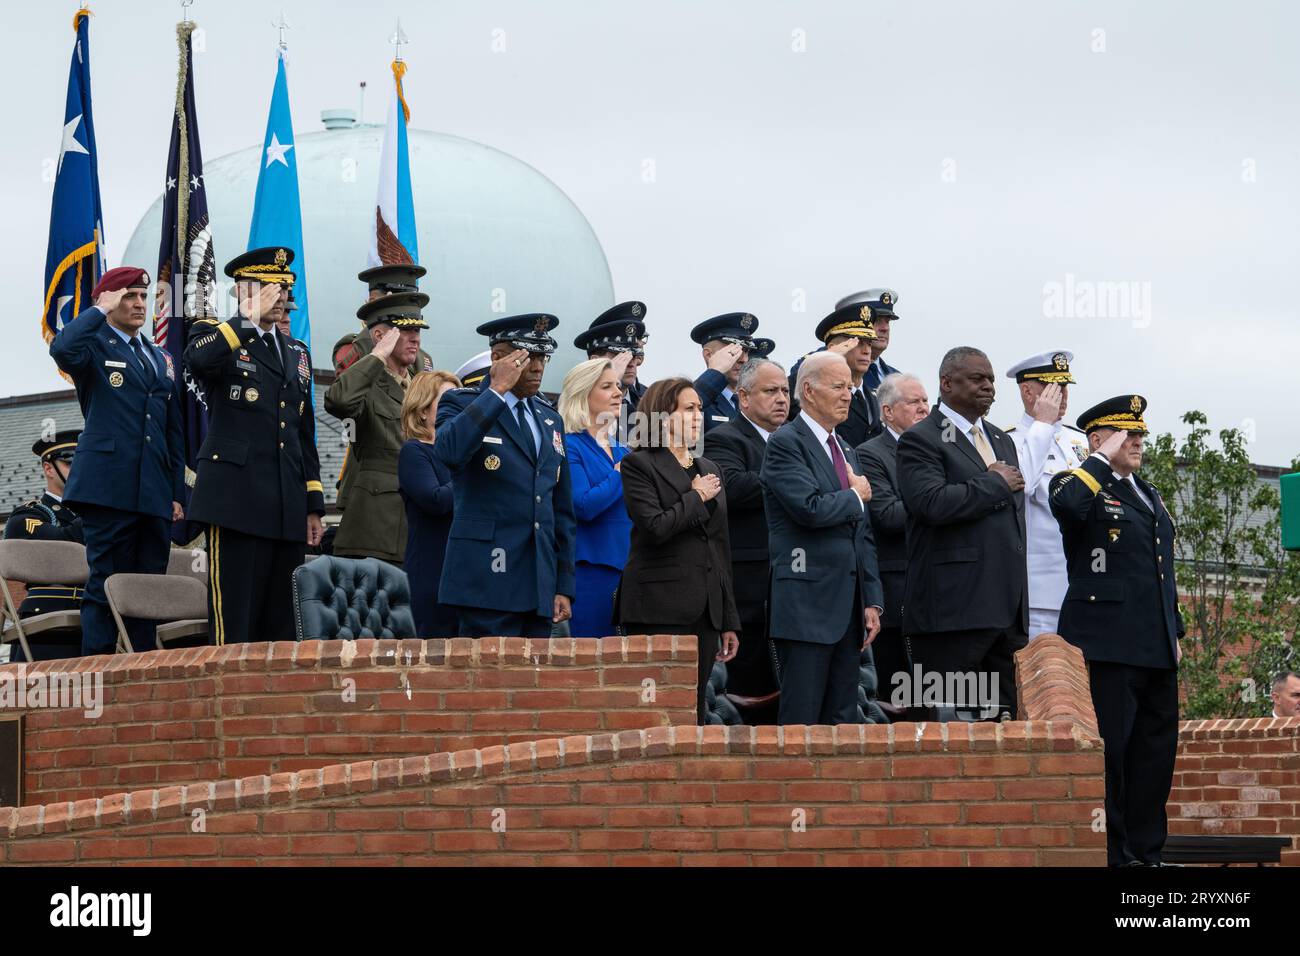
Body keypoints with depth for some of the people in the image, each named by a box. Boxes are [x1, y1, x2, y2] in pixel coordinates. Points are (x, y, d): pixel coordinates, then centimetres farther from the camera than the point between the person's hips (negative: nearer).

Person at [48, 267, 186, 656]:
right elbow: (62, 349, -23)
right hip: (109, 488, -6)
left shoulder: (162, 360, 22)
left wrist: (177, 493, 14)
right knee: (105, 585, -7)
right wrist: (101, 310, -10)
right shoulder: (95, 347, 3)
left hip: (154, 493, 6)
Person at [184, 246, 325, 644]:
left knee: (281, 623, 5)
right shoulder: (216, 333, 4)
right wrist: (251, 316, -14)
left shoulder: (297, 353, 23)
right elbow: (198, 359, -23)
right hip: (237, 500, -6)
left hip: (288, 508, 6)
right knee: (233, 617, -10)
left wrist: (314, 505, 17)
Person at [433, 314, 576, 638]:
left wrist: (564, 586, 14)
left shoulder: (550, 418, 20)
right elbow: (448, 451, -24)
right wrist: (498, 389, -18)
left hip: (540, 587, 6)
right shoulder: (461, 404, 1)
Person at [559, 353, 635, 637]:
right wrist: (621, 474, -10)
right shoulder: (569, 446, -6)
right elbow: (583, 506, -19)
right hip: (592, 569, -7)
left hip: (629, 570, 7)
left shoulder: (620, 448, 16)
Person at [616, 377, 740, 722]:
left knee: (695, 713, 5)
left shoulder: (709, 470, 19)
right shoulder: (640, 464, -2)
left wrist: (729, 620, 17)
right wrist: (696, 497, -3)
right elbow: (655, 527, -18)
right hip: (660, 609, -7)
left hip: (705, 611, 7)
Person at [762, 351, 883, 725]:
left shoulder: (845, 450, 20)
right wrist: (855, 496, -2)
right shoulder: (785, 443, -6)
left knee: (844, 721, 7)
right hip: (807, 606, -8)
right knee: (801, 722, -8)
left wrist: (872, 602, 12)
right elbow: (811, 508, -21)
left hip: (848, 608, 8)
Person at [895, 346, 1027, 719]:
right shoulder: (921, 440, -4)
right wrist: (995, 485, -10)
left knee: (1002, 715, 6)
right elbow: (933, 503, -21)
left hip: (1007, 606, 8)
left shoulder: (1002, 441, 22)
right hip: (953, 609, -8)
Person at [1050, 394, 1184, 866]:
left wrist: (1174, 632, 22)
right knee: (1108, 751, -6)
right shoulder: (1082, 485, -3)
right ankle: (1110, 854, -2)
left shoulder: (1148, 494, 21)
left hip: (1156, 649, 8)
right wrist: (1101, 460, -18)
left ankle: (1147, 852, 18)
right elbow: (1066, 506, -30)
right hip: (1109, 645, -8)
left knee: (1156, 749, 10)